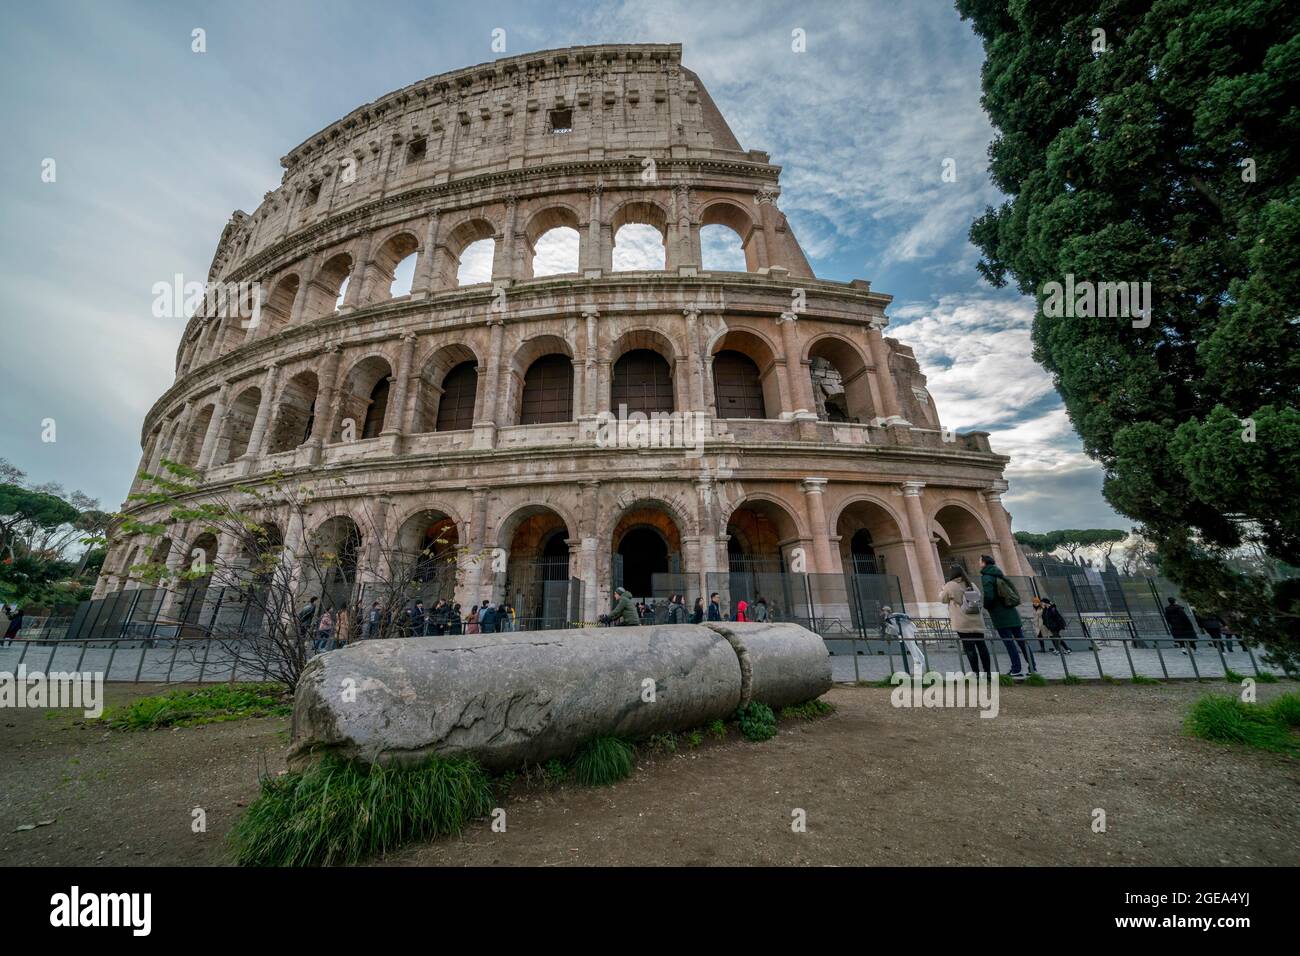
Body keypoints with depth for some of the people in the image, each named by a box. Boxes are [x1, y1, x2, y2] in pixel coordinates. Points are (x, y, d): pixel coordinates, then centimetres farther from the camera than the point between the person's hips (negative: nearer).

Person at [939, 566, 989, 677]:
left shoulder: (950, 586, -6)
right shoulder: (972, 585, 13)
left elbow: (943, 598, 7)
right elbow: (980, 600, 23)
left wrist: (944, 588, 21)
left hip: (963, 623, -6)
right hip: (977, 622, 6)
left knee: (969, 647, -2)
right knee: (981, 646, 10)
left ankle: (976, 672, -2)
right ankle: (988, 672, 16)